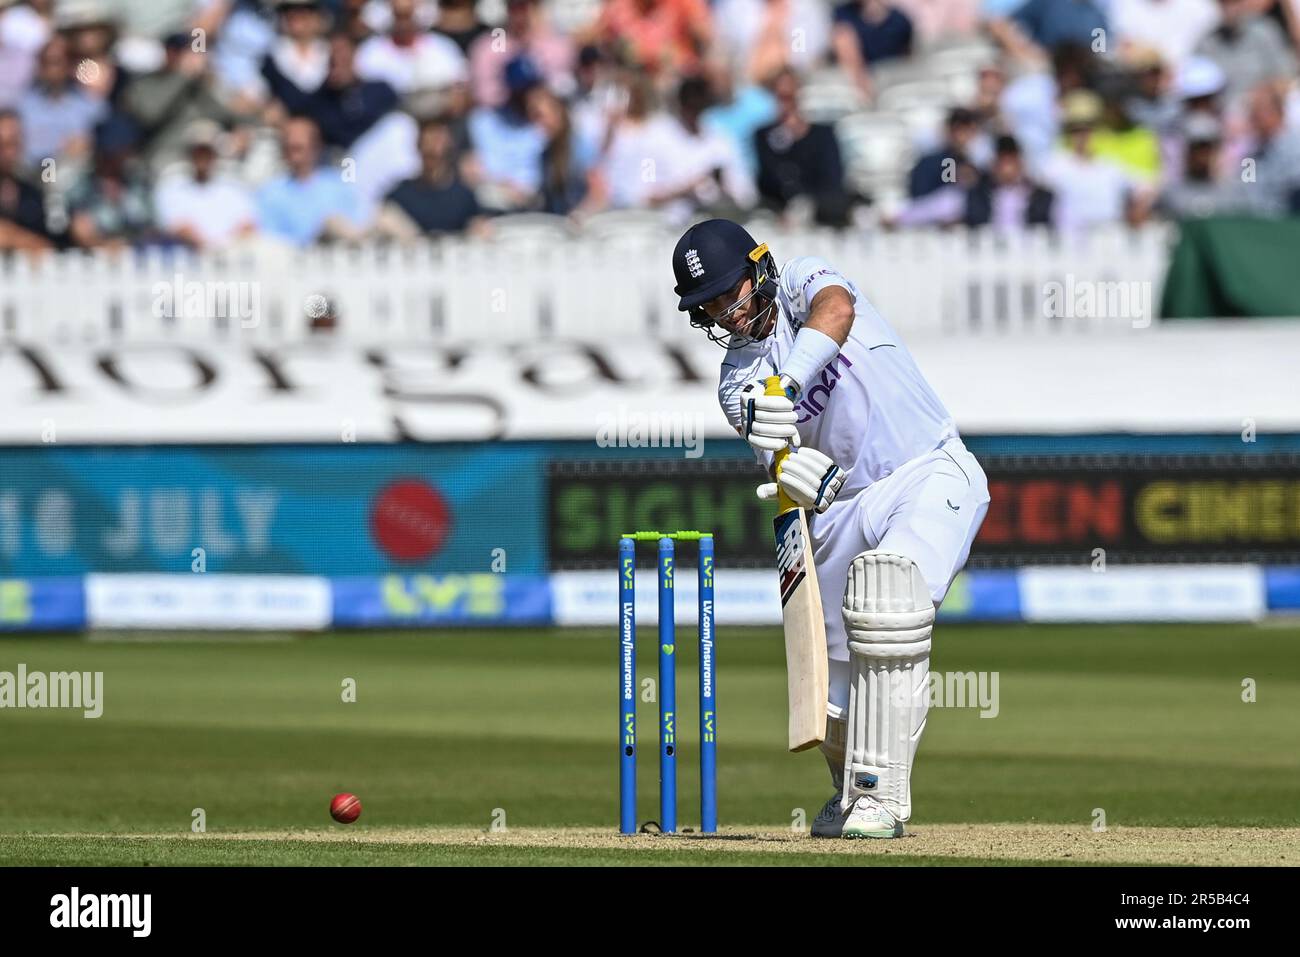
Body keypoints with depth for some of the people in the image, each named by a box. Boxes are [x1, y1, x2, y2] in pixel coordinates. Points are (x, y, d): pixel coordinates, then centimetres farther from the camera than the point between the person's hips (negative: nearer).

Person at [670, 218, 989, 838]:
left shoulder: (801, 282, -3)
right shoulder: (738, 382, 6)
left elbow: (837, 308, -29)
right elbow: (787, 463, -10)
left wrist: (787, 382, -43)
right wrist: (806, 478, -35)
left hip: (931, 474, -6)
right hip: (843, 507, 6)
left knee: (885, 614, -29)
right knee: (833, 670, 5)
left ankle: (880, 796, -27)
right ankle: (850, 792, 35)